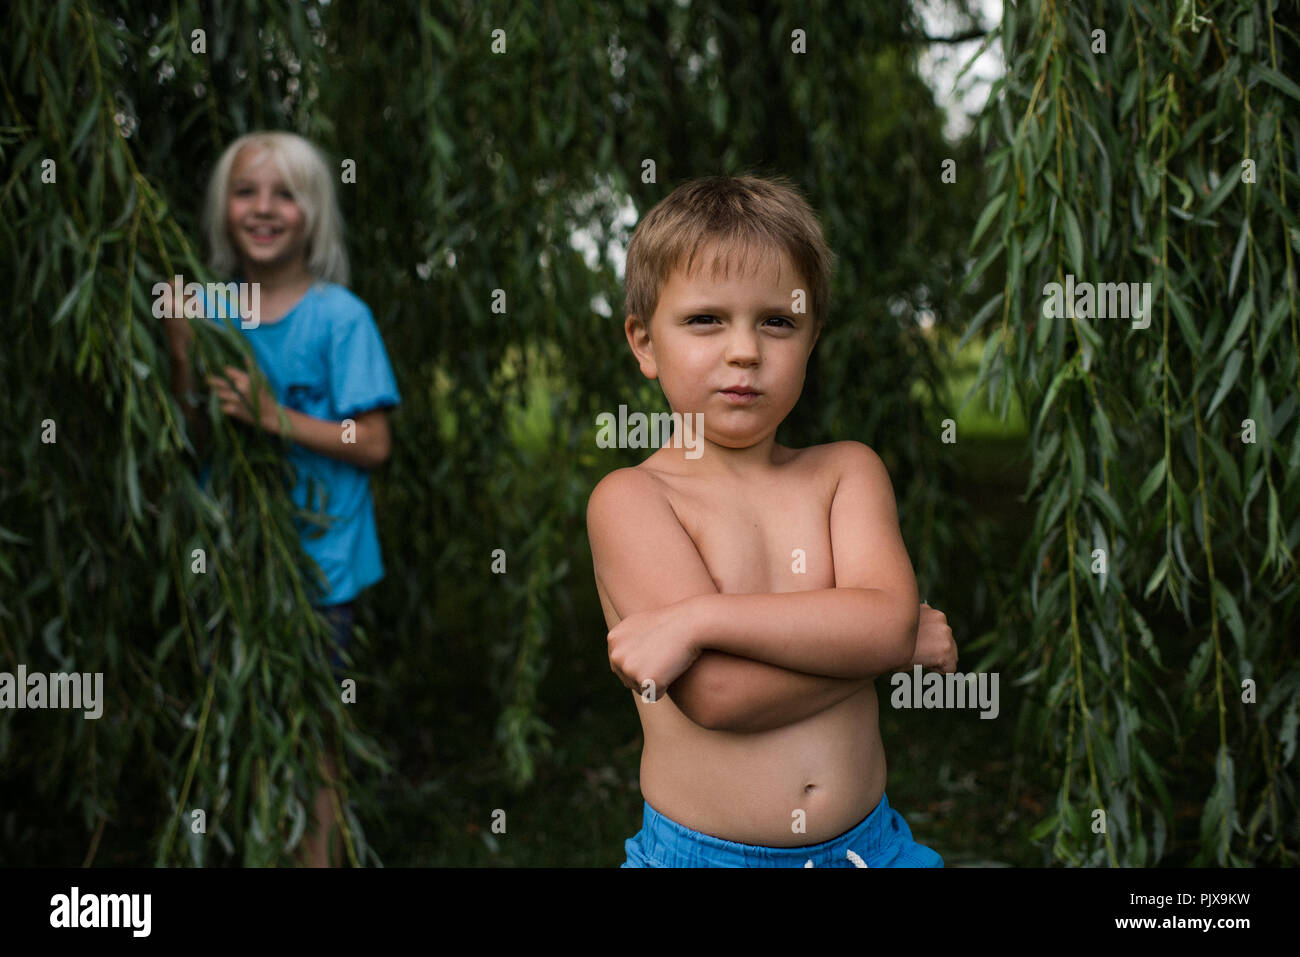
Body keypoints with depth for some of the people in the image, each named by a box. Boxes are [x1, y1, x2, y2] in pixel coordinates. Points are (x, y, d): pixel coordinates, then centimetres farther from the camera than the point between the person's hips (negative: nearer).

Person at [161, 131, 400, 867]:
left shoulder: (338, 316, -8)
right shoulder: (209, 313, 5)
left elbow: (373, 446, -11)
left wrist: (275, 417, -22)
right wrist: (182, 359, -8)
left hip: (316, 564, -4)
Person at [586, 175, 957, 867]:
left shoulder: (847, 470, 1)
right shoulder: (628, 497, -11)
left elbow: (885, 615, -17)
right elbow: (719, 692, -22)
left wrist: (695, 619, -23)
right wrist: (908, 642, -15)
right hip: (696, 850, -3)